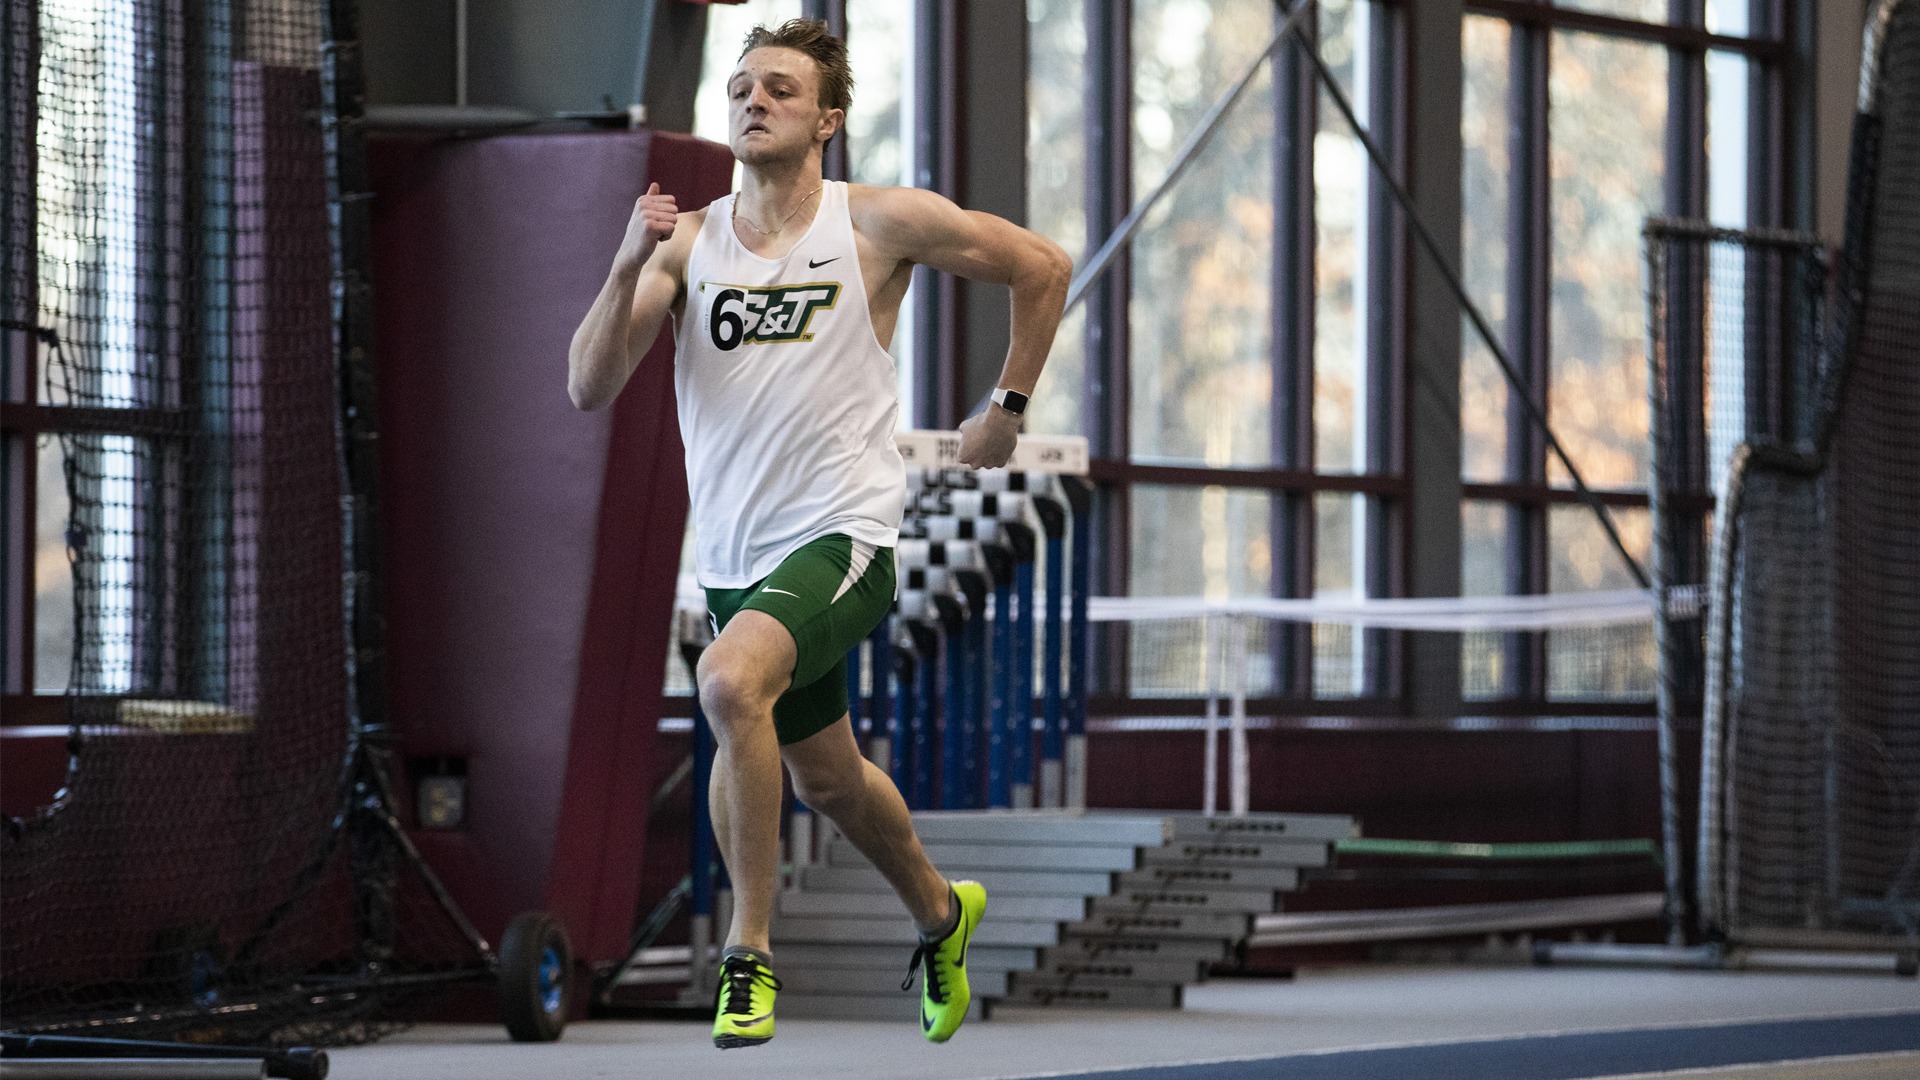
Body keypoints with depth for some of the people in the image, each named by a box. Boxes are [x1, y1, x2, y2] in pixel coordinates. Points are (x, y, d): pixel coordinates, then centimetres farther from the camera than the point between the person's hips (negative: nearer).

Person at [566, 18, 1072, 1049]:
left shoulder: (882, 222, -4)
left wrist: (1008, 407, 8)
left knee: (731, 682, -32)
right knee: (825, 777, 20)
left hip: (842, 534, -5)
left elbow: (1042, 266, 7)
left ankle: (748, 953, -22)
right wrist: (629, 266, -20)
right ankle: (939, 913, 50)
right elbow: (589, 387, -6)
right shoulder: (686, 241, 2)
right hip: (735, 553, 5)